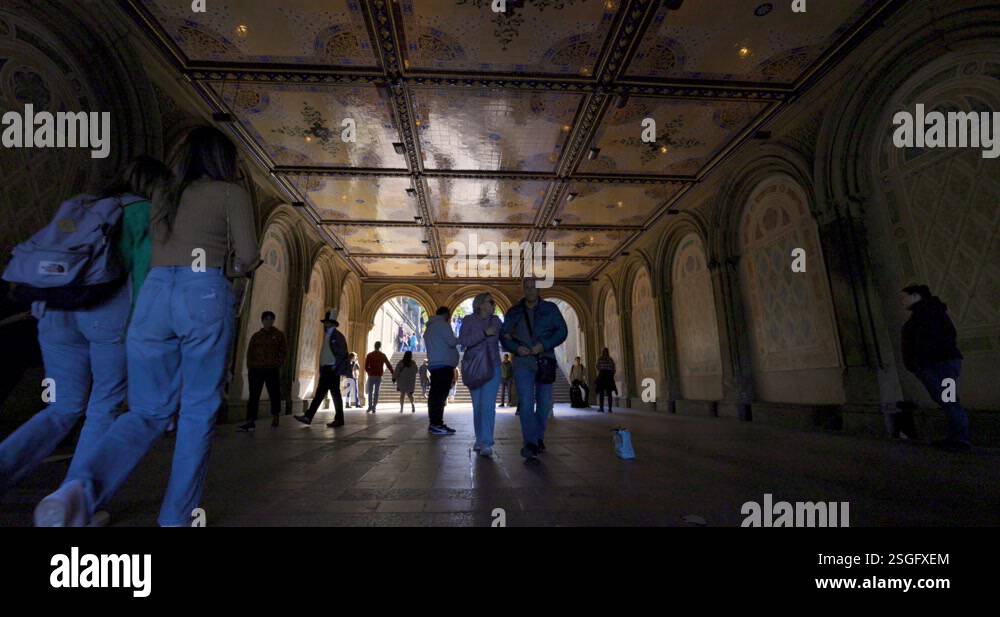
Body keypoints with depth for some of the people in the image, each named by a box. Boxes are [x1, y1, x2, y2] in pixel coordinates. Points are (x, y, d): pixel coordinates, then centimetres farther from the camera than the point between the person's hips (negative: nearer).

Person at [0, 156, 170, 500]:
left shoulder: (85, 207, 24)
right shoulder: (145, 212, 5)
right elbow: (144, 269, -7)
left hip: (56, 308, 6)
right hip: (110, 307, -6)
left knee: (63, 408, 16)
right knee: (104, 407, 4)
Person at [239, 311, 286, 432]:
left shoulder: (279, 335, 7)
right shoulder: (256, 335, 13)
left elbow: (284, 351, 4)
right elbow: (250, 352, 12)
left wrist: (278, 364, -6)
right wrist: (249, 367, 2)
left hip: (272, 370, -2)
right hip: (256, 369, 2)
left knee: (274, 394, 7)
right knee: (253, 396, -3)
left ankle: (275, 417, 25)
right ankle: (251, 422, -4)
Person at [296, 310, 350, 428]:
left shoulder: (338, 336, -6)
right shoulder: (326, 336, 16)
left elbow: (343, 354, -12)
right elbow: (324, 354, 19)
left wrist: (336, 367, -15)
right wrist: (321, 369, 13)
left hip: (333, 370, -7)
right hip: (325, 370, 7)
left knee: (335, 395, -2)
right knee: (319, 394, 4)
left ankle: (339, 420, 5)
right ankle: (308, 416, 3)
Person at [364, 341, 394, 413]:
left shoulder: (369, 355, 0)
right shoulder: (383, 355, 2)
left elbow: (366, 367, -3)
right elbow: (388, 365, 3)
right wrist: (393, 374, 8)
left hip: (371, 376, -1)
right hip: (379, 376, 1)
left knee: (370, 392, 8)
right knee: (376, 392, 6)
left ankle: (370, 407, 1)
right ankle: (373, 408, 1)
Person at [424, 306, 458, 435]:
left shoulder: (430, 327, 24)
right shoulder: (442, 324, -6)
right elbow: (452, 342, -15)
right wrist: (458, 339, 4)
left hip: (434, 365, 10)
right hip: (444, 364, -10)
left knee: (435, 395, 8)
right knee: (440, 395, -12)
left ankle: (435, 423, 10)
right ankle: (436, 424, -15)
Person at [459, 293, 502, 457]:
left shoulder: (495, 320, 5)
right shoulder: (469, 320, -3)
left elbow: (502, 339, 20)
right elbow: (462, 342, -16)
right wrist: (484, 333, -22)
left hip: (492, 367, 0)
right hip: (473, 368, 0)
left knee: (488, 404, -12)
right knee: (477, 405, 8)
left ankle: (486, 443, -13)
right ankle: (480, 439, 20)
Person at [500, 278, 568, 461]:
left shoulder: (550, 308, 6)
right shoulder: (514, 312, 9)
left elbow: (562, 331, -1)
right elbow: (504, 336, 8)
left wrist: (544, 345, -15)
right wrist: (516, 348, -12)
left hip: (545, 361, 1)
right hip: (523, 362, -1)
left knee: (544, 403, 7)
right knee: (526, 402, -12)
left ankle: (539, 438, 25)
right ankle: (530, 444, -13)